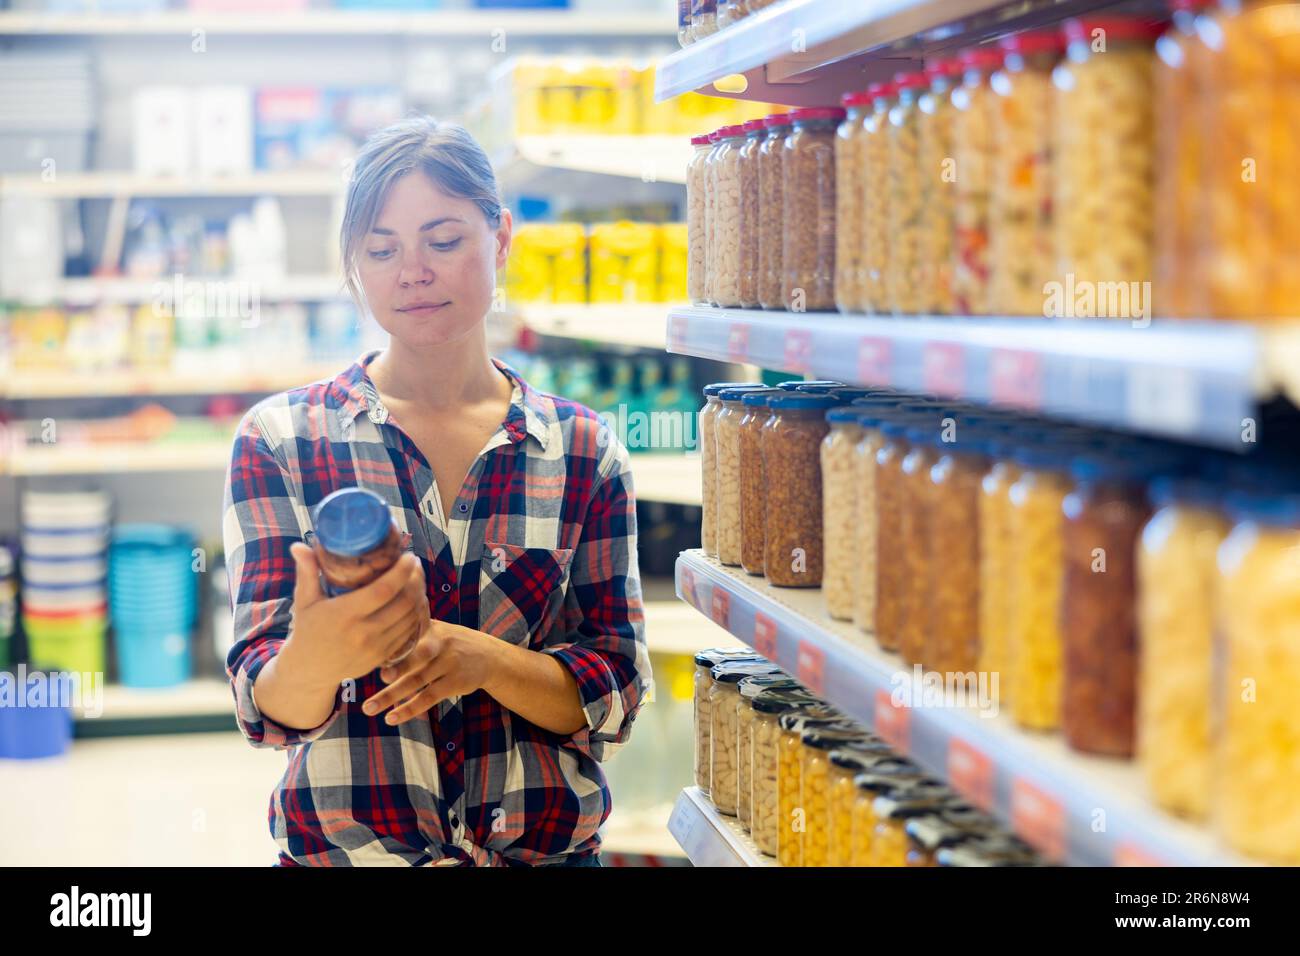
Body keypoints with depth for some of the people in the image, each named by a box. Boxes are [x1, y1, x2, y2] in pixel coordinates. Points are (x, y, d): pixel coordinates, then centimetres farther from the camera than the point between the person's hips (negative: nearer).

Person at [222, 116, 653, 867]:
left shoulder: (584, 451, -2)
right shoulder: (280, 440, -5)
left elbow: (617, 695, -4)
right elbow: (269, 709, -11)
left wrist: (483, 661, -21)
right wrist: (316, 656, -33)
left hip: (548, 847, 1)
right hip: (343, 847, -1)